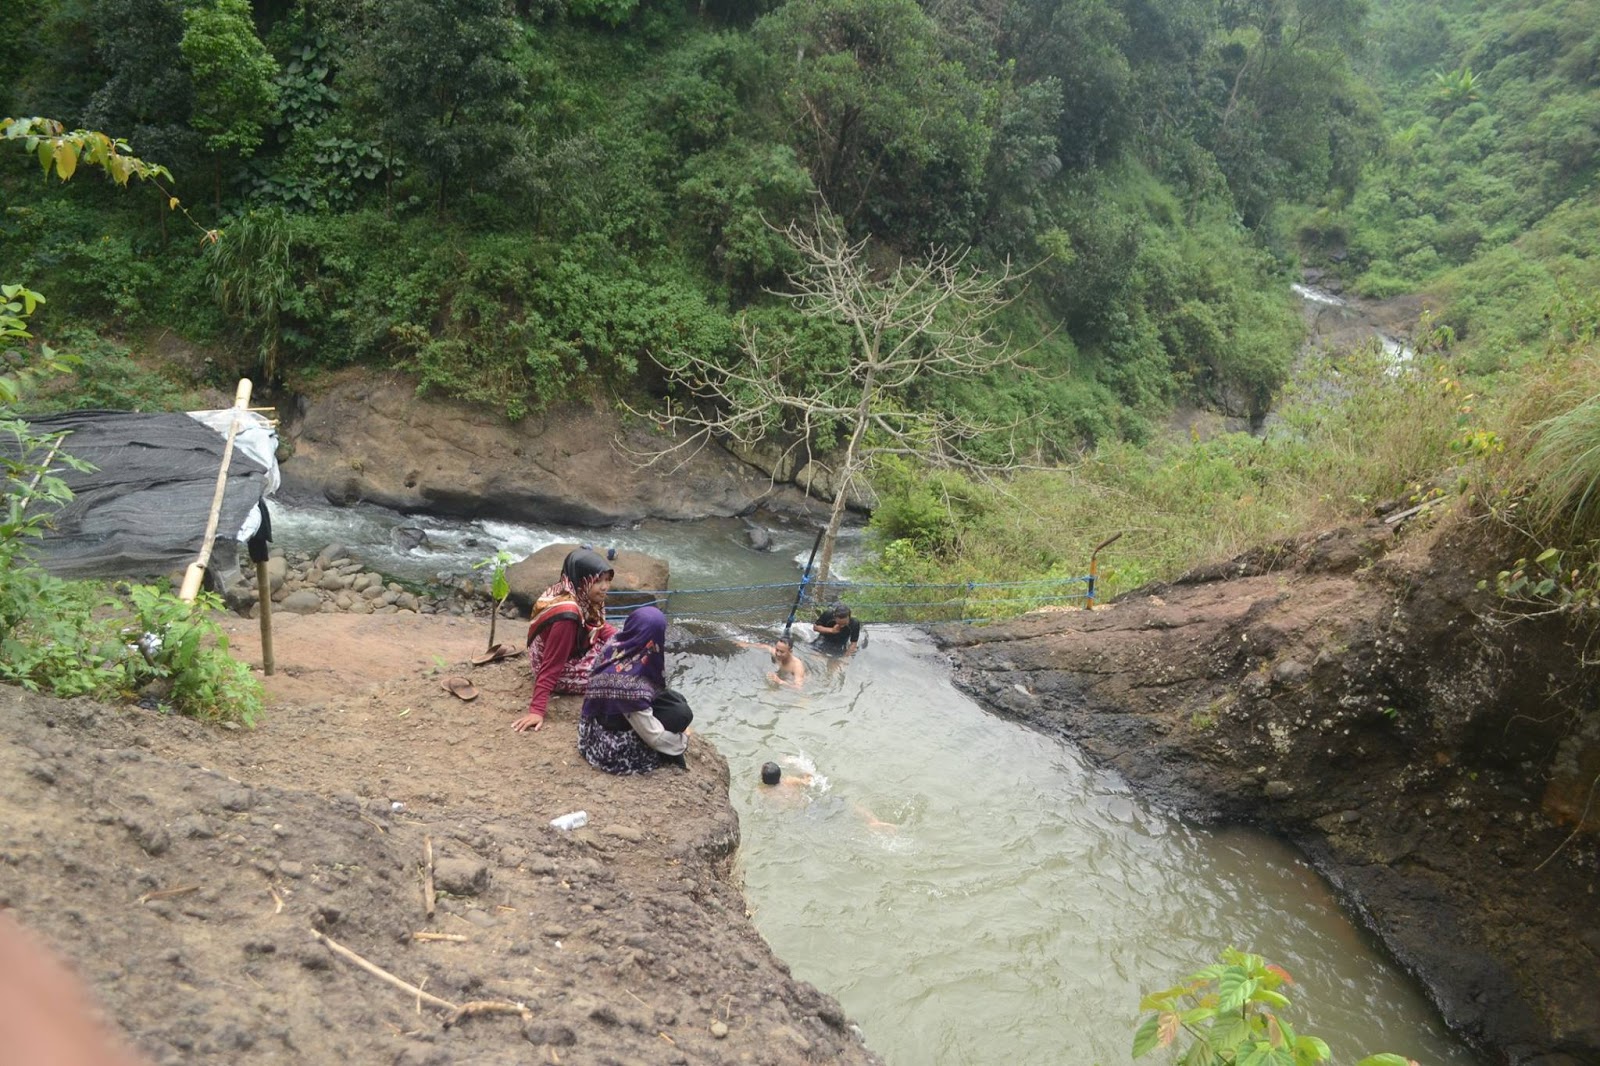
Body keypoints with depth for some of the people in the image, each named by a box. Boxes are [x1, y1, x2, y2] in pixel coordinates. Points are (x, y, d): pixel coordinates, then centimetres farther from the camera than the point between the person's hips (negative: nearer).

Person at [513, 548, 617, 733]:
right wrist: (537, 709, -33)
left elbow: (599, 626, 7)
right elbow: (551, 664, -34)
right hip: (563, 670, -8)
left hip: (577, 651, 8)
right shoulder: (568, 615, -36)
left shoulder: (582, 597, -12)